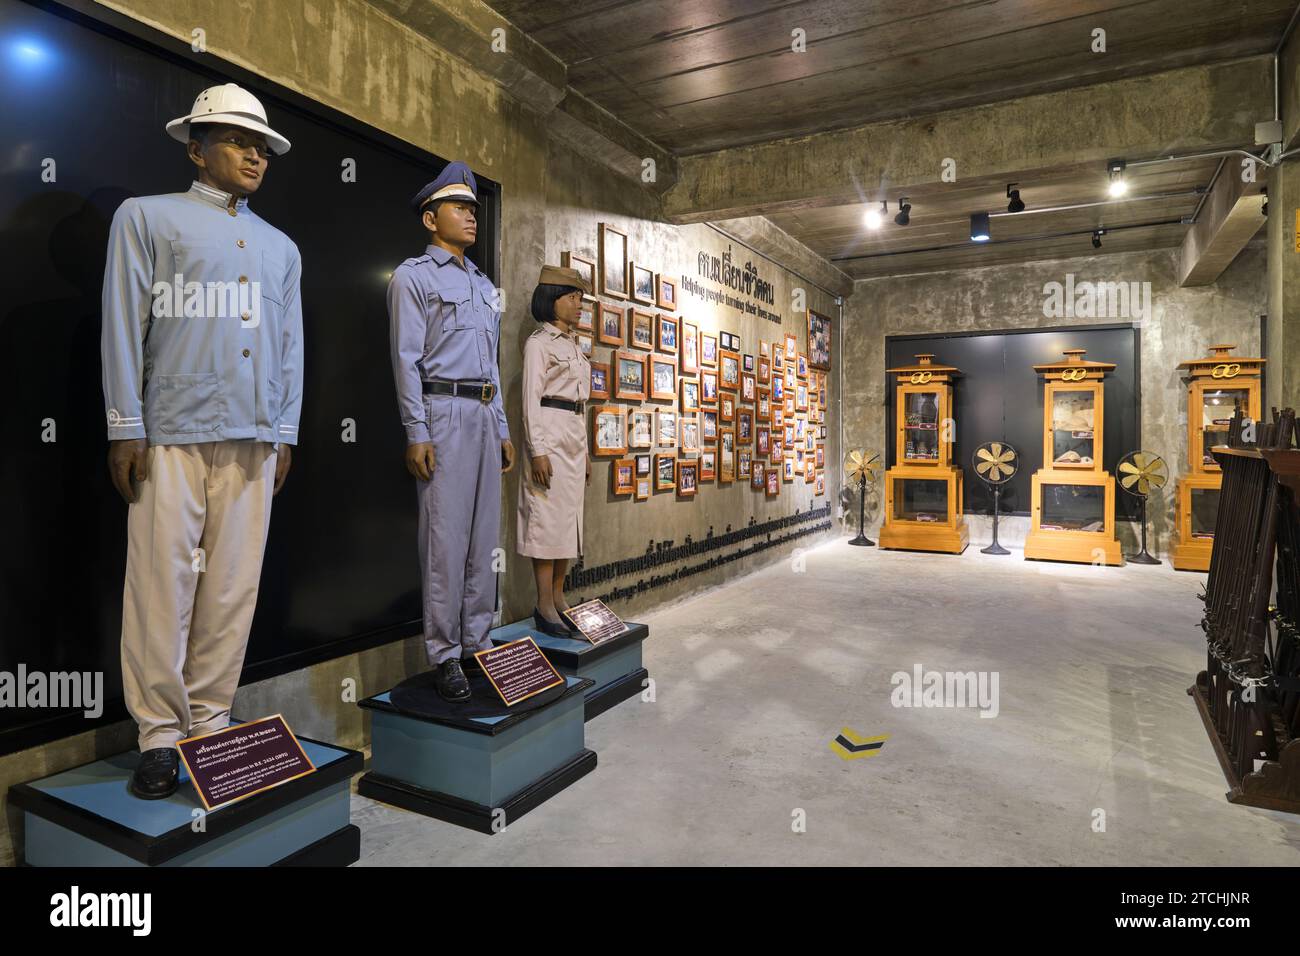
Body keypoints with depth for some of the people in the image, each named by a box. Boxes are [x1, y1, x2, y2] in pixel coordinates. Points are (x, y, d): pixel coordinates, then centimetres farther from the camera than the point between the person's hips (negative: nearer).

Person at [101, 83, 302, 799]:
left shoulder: (281, 248, 21)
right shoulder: (147, 217, 9)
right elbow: (123, 325, 2)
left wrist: (284, 433, 12)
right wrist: (125, 428, -4)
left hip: (253, 442, 4)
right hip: (171, 434, -4)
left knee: (234, 586, 5)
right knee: (163, 585, -2)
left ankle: (210, 725, 16)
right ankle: (161, 735, 10)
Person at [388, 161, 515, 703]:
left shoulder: (484, 286, 23)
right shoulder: (414, 277, 2)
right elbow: (406, 359, -6)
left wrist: (503, 429, 16)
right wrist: (417, 433, -15)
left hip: (485, 415, 7)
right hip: (443, 412, -7)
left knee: (484, 536, 7)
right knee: (445, 539, -7)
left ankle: (477, 643, 16)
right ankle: (444, 657, 2)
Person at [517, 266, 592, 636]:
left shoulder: (573, 345, 19)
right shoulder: (538, 342, -4)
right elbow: (531, 399, -11)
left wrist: (585, 451, 18)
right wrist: (538, 450, -19)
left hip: (575, 436, 8)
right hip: (549, 434, -8)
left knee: (569, 517, 8)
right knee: (548, 517, -7)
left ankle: (558, 596, 16)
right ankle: (545, 608, -2)